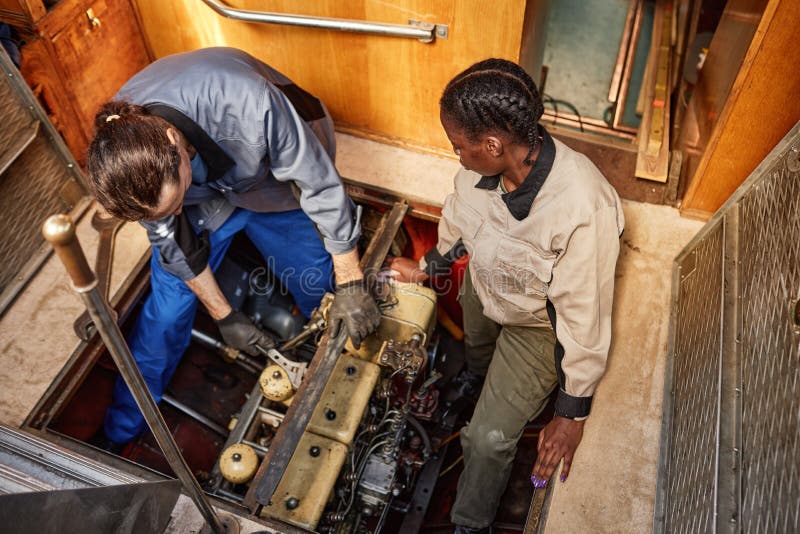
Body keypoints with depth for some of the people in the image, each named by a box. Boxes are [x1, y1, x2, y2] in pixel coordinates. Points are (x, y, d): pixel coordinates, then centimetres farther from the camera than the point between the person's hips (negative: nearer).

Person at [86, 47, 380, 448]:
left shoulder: (248, 103, -45)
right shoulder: (118, 155, -30)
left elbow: (320, 183, -30)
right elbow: (171, 240, -14)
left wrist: (352, 285, -23)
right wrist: (224, 316, -5)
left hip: (272, 181, -1)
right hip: (204, 195, 2)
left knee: (323, 291, 4)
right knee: (169, 299, -2)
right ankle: (122, 427, 21)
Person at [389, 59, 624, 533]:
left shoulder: (584, 211, -44)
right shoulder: (484, 164, -27)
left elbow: (584, 317, -31)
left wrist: (573, 413, -19)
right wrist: (428, 267, 15)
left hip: (539, 325, -5)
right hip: (482, 288, 5)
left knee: (490, 439, 2)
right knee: (477, 350, 36)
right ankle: (476, 379, 76)